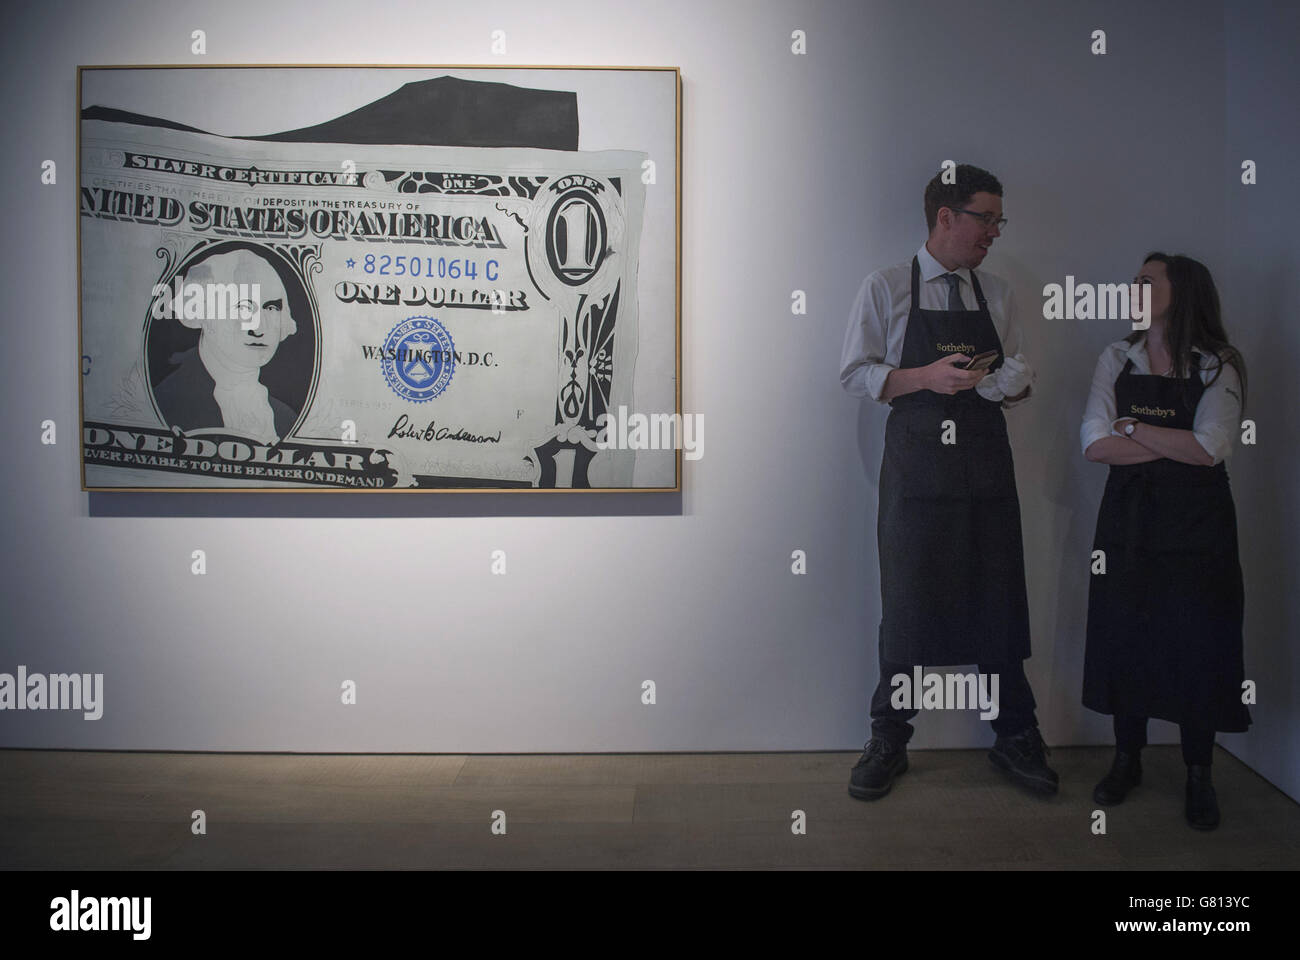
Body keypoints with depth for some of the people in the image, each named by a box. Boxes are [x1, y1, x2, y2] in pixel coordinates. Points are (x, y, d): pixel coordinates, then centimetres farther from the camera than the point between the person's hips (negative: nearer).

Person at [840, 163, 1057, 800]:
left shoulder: (997, 294, 13)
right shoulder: (885, 289, 1)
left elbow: (1020, 372, 20)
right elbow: (855, 375, -2)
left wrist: (1015, 384, -4)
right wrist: (927, 376, -16)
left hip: (987, 466, 4)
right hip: (915, 466, -3)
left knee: (999, 601, 7)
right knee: (906, 603, 2)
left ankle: (1014, 737, 24)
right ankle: (889, 742, 18)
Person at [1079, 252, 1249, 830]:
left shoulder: (1217, 366, -2)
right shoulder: (1118, 359, 6)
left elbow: (1210, 449, -16)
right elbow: (1094, 445, -6)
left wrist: (1133, 428, -9)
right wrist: (1176, 446, -11)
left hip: (1196, 522, -2)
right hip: (1129, 517, 2)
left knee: (1197, 642, 2)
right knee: (1127, 636, 6)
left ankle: (1198, 775, 18)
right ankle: (1127, 761, 22)